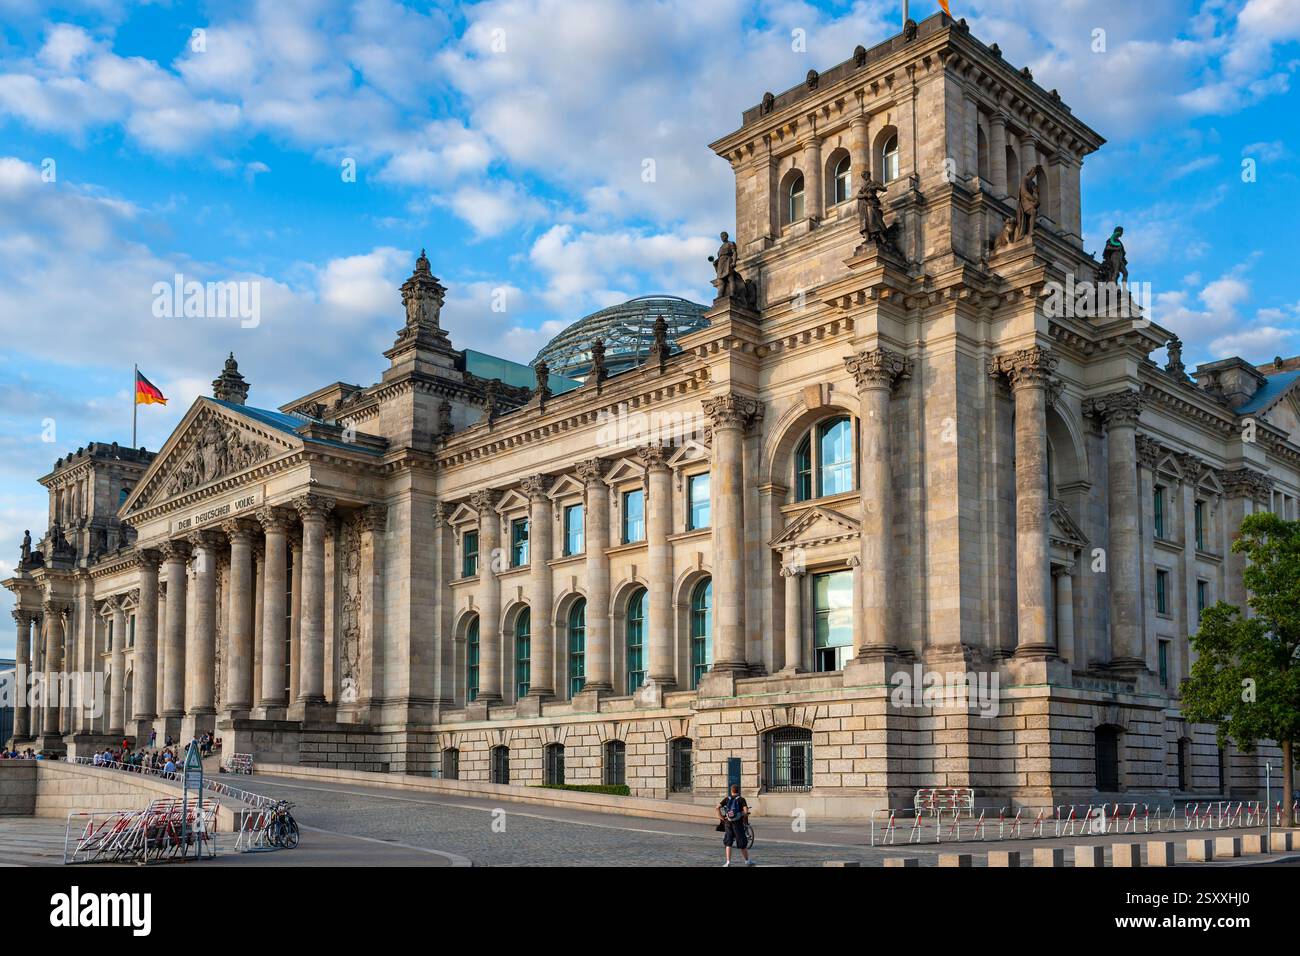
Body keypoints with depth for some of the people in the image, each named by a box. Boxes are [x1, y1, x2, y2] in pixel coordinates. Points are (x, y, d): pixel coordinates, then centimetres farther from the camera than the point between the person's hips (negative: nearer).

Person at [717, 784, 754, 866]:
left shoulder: (727, 799, 5)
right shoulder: (741, 799, -4)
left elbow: (718, 807, -5)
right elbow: (746, 811, -17)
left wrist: (720, 816, 2)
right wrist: (745, 819, -3)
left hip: (728, 823, 2)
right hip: (738, 823, -2)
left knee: (728, 843, 8)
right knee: (742, 843, 9)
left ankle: (728, 862, 2)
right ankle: (747, 861, 20)